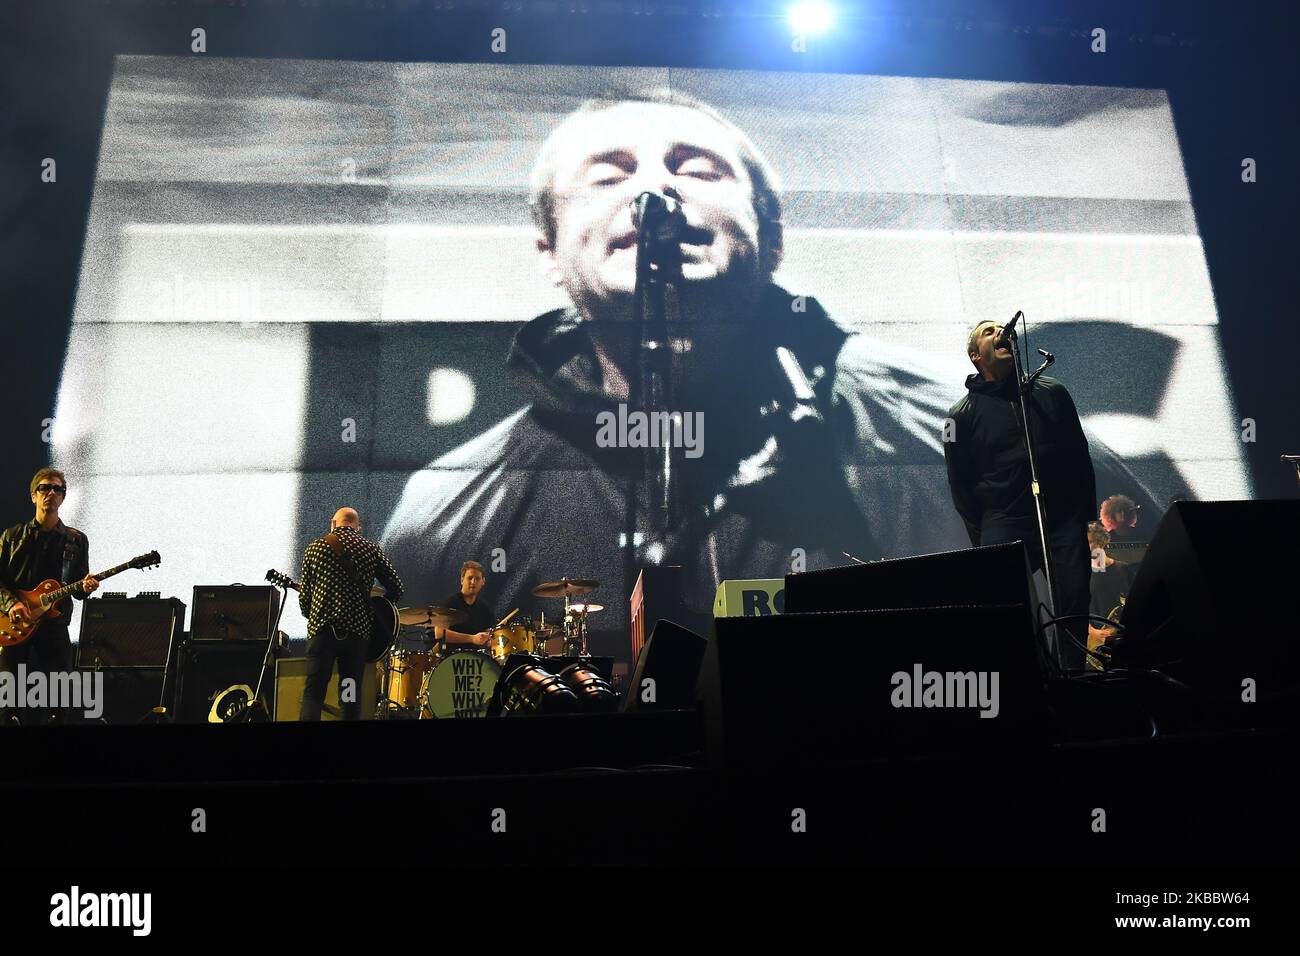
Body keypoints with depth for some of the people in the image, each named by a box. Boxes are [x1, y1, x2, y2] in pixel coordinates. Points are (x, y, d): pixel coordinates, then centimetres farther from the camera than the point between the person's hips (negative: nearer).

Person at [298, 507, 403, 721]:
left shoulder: (315, 547, 4)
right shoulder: (372, 549, 6)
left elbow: (304, 594, 7)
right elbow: (396, 588, 6)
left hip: (323, 629, -1)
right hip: (358, 631, 2)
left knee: (313, 693, -1)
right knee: (352, 697, 11)